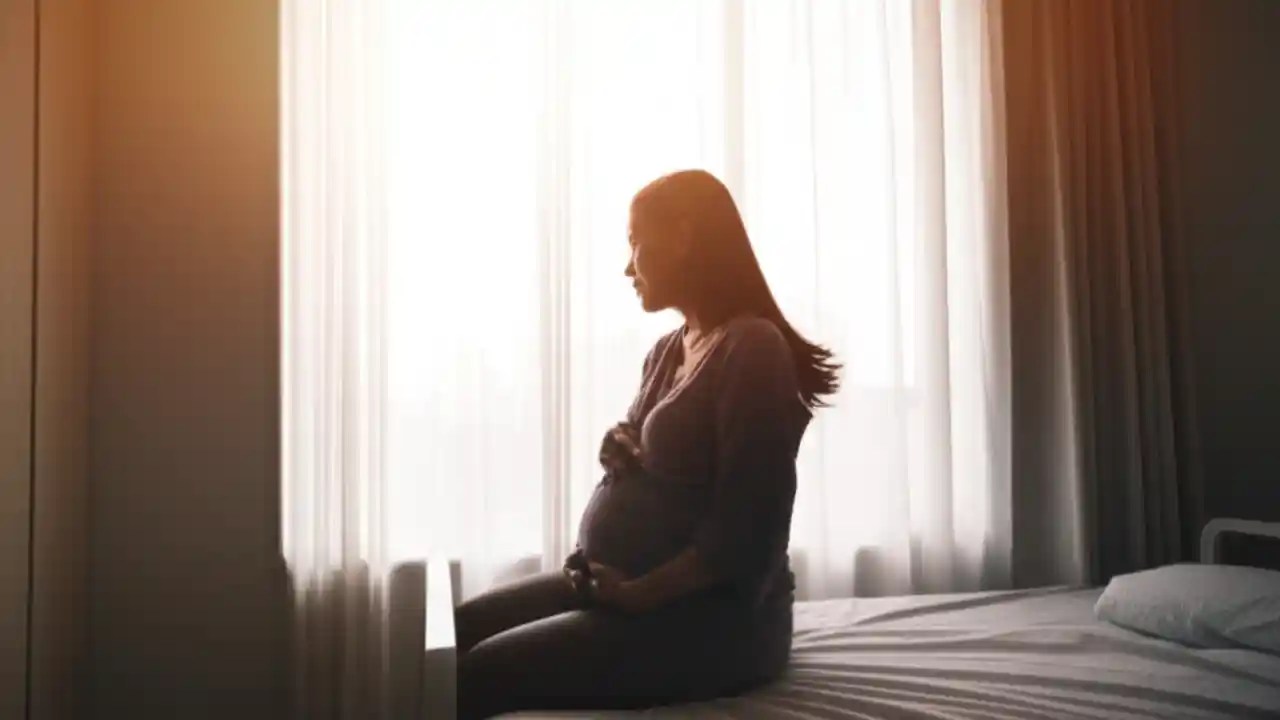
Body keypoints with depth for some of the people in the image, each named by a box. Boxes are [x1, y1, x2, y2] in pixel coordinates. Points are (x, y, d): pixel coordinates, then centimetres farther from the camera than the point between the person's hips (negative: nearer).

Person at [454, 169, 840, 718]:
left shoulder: (753, 348, -17)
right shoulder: (665, 352, 11)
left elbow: (743, 533, -21)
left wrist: (639, 591, -17)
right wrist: (618, 453, -2)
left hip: (716, 615, -9)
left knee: (481, 674, -16)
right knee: (460, 628, 6)